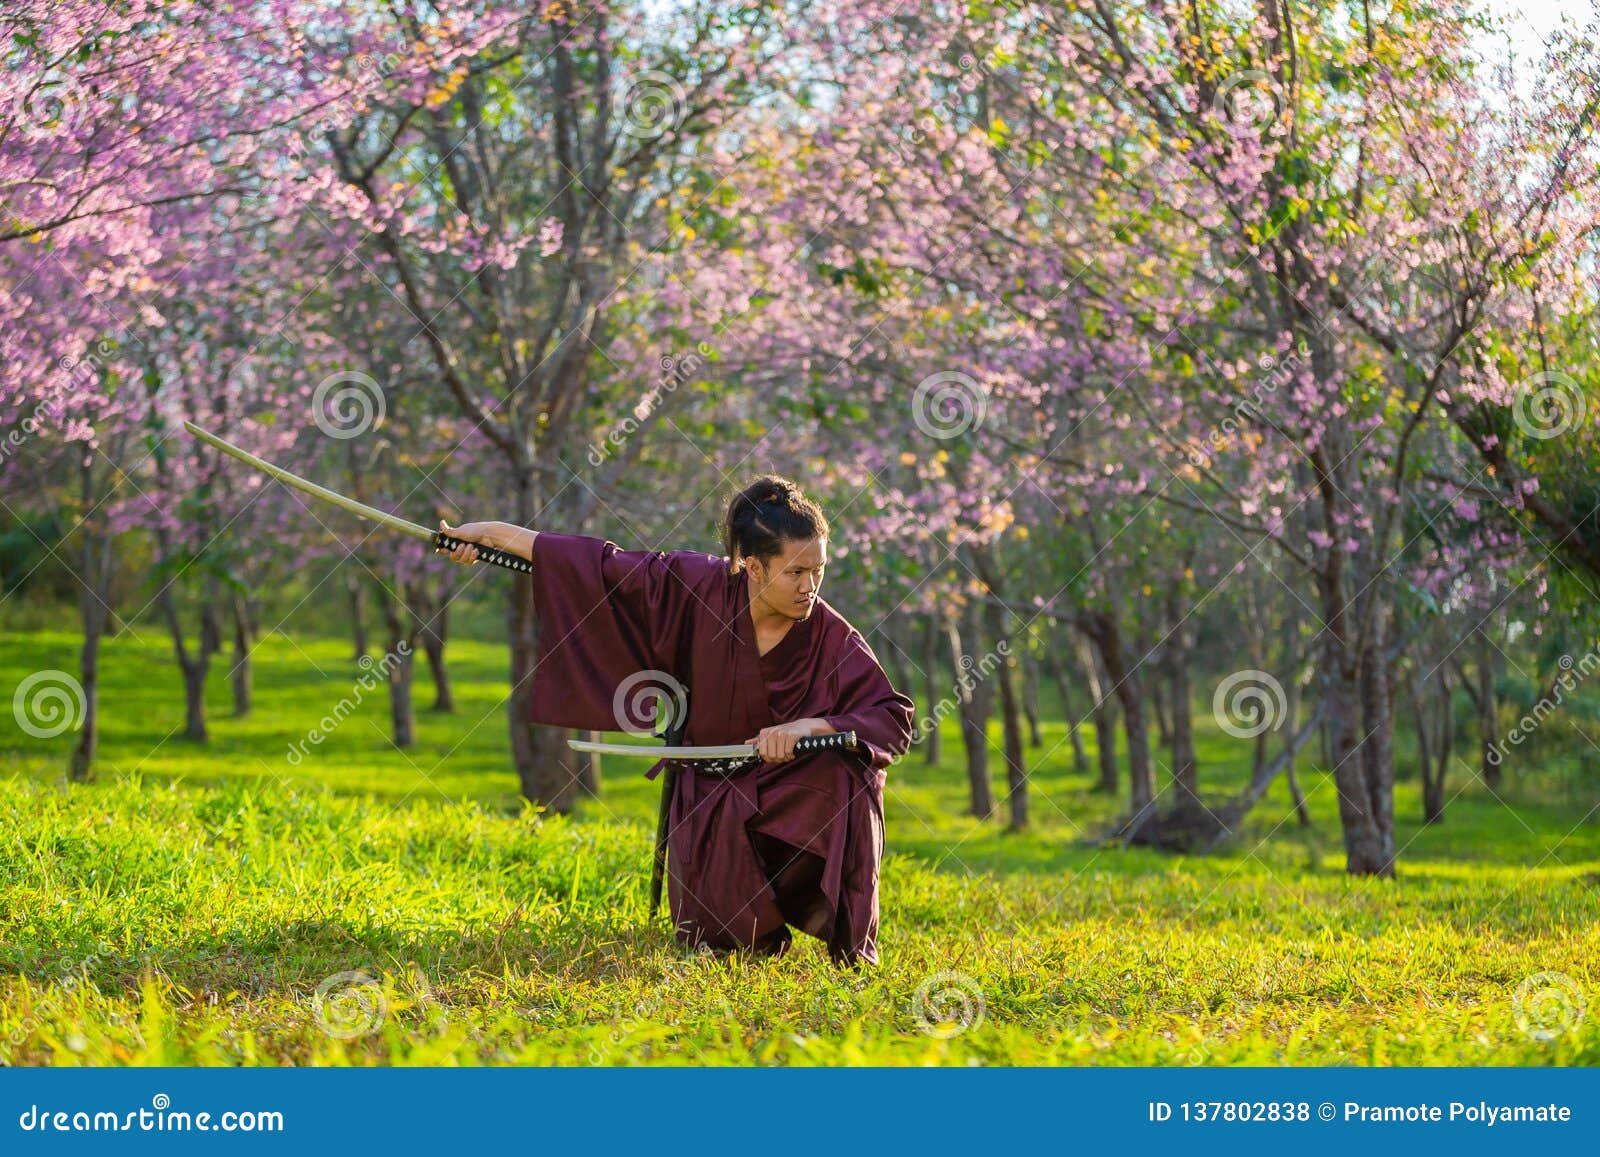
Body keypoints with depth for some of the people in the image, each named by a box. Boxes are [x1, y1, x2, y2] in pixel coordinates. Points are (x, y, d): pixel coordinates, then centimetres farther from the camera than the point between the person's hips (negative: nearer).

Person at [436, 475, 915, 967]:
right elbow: (608, 569, -8)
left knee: (848, 773, -34)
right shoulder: (702, 588, -14)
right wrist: (494, 533, -6)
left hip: (797, 790, 0)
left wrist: (809, 726, -36)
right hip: (710, 792, 1)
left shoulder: (833, 639, -17)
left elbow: (895, 720, -20)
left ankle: (848, 938, -12)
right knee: (712, 936, -23)